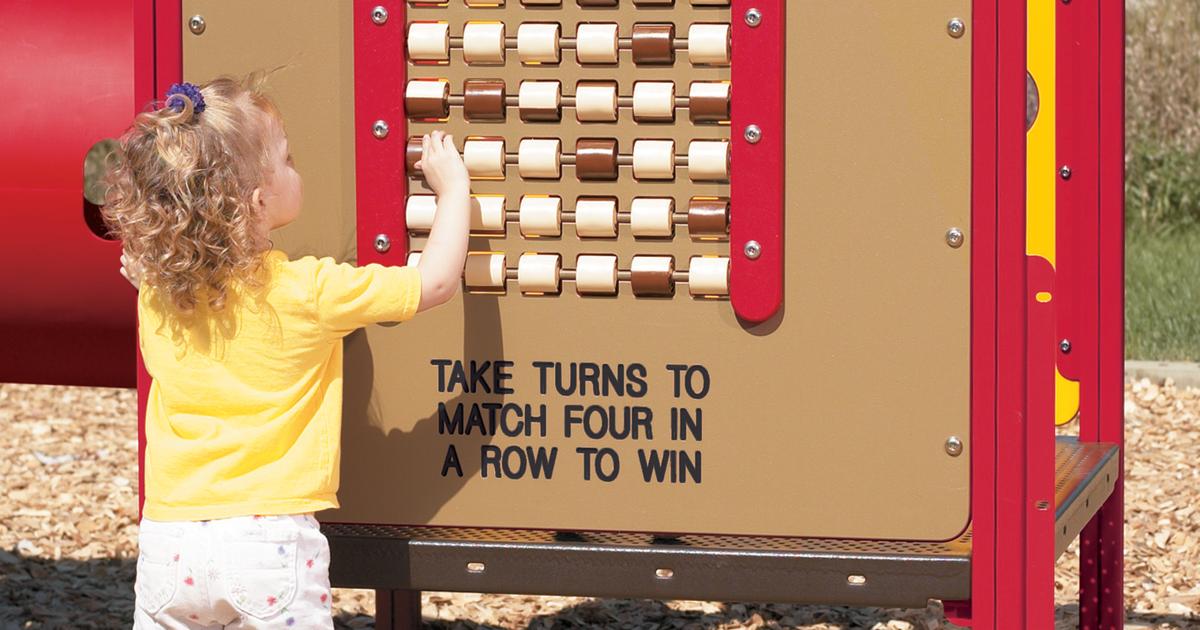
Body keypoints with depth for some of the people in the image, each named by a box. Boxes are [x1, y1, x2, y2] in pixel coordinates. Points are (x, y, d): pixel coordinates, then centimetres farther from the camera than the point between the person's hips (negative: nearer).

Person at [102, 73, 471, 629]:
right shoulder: (307, 292, -11)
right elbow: (435, 281, -3)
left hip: (168, 541, 4)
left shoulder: (153, 294, 2)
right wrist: (454, 188, 9)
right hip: (269, 540, -4)